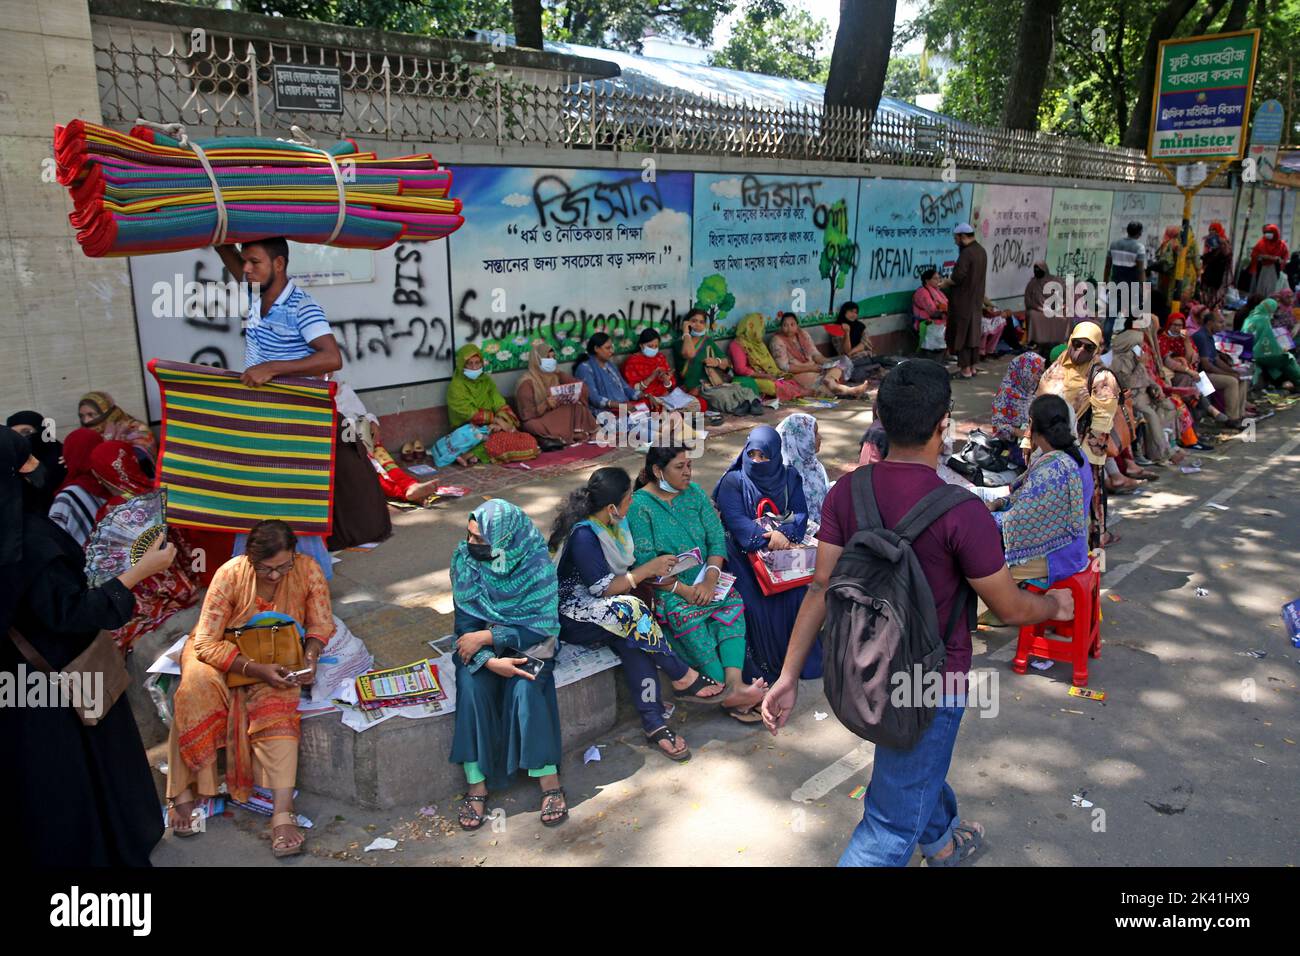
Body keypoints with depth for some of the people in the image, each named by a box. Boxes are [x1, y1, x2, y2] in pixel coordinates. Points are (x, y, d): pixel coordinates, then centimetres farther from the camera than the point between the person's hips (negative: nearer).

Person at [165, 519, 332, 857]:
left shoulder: (308, 571, -18)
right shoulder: (230, 575, -23)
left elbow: (321, 624, -4)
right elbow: (206, 643, -22)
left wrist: (310, 658, -25)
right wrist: (257, 669, -34)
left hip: (277, 655, 1)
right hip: (222, 649, 0)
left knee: (277, 703, -30)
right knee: (196, 692, -32)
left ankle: (282, 812, -37)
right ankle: (183, 794, -20)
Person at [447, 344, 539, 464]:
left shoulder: (486, 381, 14)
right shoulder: (456, 386, -4)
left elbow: (500, 404, 3)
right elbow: (469, 414, -14)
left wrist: (501, 422, -17)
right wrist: (495, 419, -17)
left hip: (492, 427, 8)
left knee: (529, 441, -18)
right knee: (499, 445, -38)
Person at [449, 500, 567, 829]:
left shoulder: (537, 565, -21)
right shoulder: (465, 558, -14)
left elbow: (544, 629, -20)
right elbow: (465, 622, -12)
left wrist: (487, 636, -25)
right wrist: (489, 661, -28)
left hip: (525, 642, -2)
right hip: (481, 643, 2)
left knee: (525, 687, -30)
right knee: (472, 687, -26)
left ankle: (548, 778, -18)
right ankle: (477, 783, -17)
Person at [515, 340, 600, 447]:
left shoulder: (556, 375, 6)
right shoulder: (527, 382, -12)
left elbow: (581, 386, 3)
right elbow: (527, 415, -16)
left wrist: (575, 393, -20)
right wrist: (545, 405, -31)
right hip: (538, 421, -5)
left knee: (577, 407, -18)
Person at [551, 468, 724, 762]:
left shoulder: (612, 524, 6)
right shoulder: (583, 535, -21)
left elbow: (621, 572, 16)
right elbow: (604, 588, -21)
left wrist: (654, 573, 0)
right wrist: (649, 568, -17)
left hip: (601, 605, 8)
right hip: (571, 614, -8)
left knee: (631, 640, -23)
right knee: (630, 612, -32)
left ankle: (654, 725, -28)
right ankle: (683, 677, -16)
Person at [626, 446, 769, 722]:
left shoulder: (695, 493, 9)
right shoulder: (639, 505, -8)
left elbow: (717, 539, 3)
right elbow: (645, 562, -14)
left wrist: (709, 581, -14)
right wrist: (682, 590, -23)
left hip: (703, 578, 5)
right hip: (663, 586, -5)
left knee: (732, 601, -24)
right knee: (682, 612, -34)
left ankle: (735, 685, -38)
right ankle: (728, 693, -34)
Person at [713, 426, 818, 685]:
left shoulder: (790, 478, 8)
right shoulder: (733, 481, -2)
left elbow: (801, 513, 0)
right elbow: (736, 520, -13)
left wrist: (783, 533, -21)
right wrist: (768, 538, -27)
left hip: (784, 547, 3)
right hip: (746, 550, -2)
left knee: (796, 596, -18)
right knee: (756, 602, -22)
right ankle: (762, 663, -6)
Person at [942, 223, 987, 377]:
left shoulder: (966, 253, -20)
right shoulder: (981, 251, 9)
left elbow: (957, 277, -24)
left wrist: (946, 282, -5)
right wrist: (951, 280, 15)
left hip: (963, 301, -9)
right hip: (977, 300, 9)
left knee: (961, 334, 0)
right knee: (974, 333, 14)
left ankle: (966, 369, 2)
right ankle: (972, 367, 21)